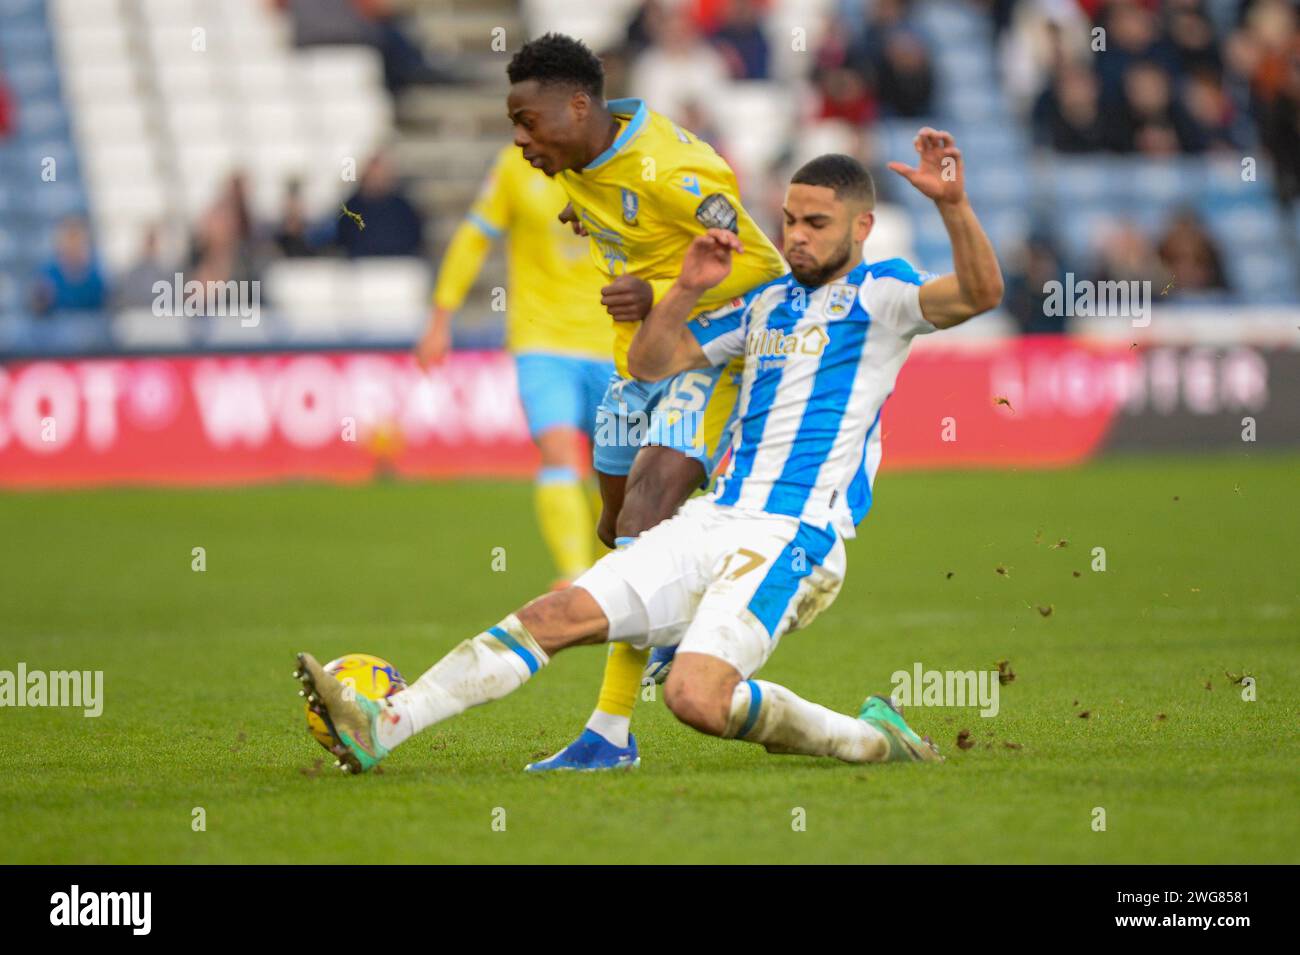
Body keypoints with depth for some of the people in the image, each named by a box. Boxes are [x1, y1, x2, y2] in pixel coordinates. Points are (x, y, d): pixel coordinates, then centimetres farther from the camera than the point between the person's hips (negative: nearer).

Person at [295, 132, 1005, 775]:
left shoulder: (879, 294, 0)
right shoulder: (766, 303, 21)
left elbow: (979, 293, -19)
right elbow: (648, 363, 23)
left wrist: (953, 204, -34)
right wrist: (686, 290, 6)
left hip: (792, 538, -7)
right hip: (713, 522, 7)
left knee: (698, 697, -27)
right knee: (558, 615, -6)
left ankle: (870, 740, -6)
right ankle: (382, 727, -13)